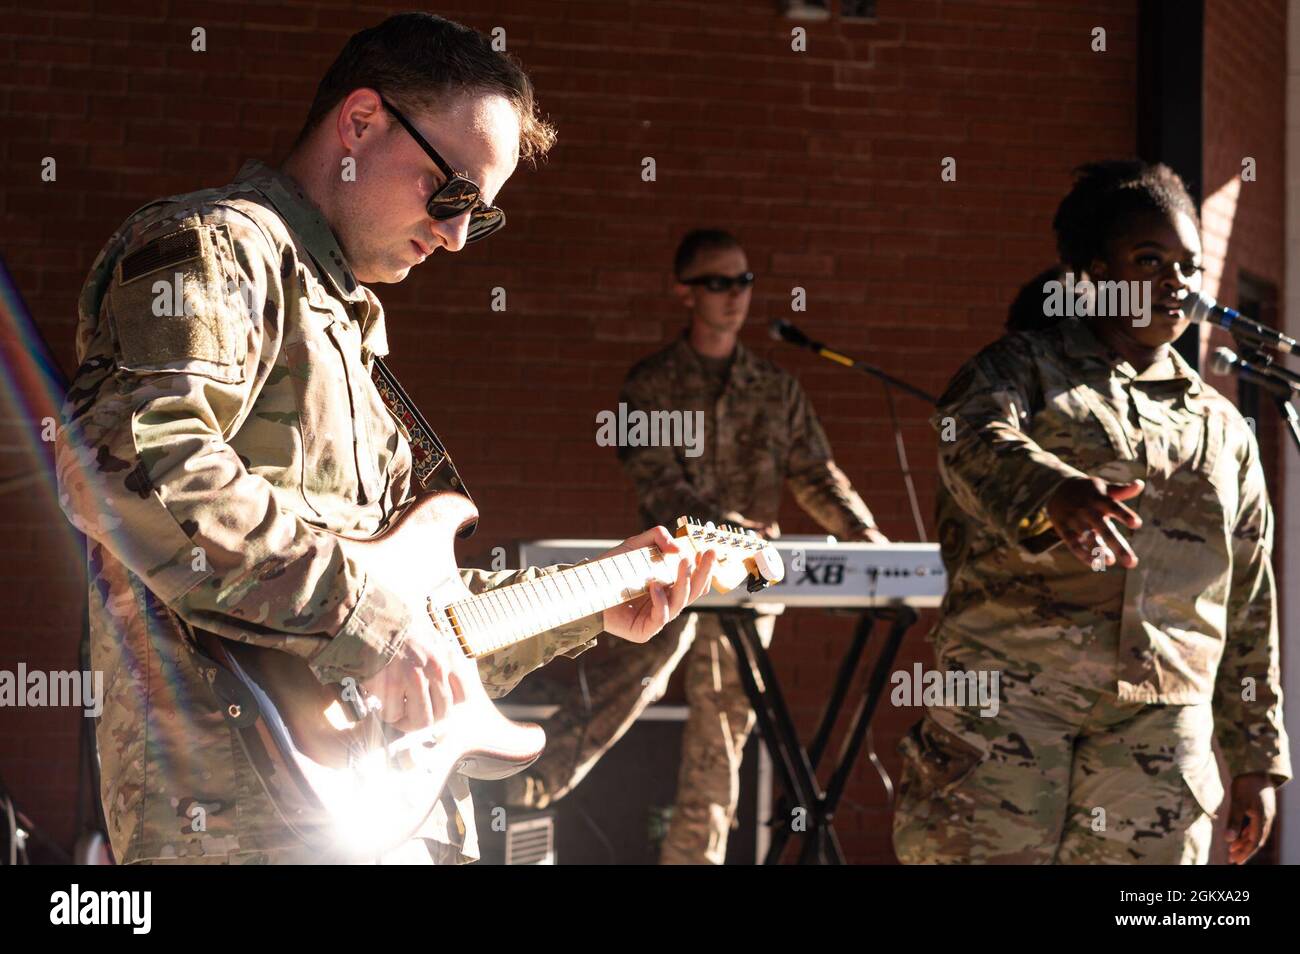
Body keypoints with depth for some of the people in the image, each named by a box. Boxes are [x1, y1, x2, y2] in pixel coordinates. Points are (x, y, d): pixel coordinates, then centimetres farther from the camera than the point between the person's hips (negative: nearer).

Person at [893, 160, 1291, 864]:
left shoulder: (1224, 431, 23)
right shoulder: (1026, 367, 9)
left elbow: (1249, 614, 24)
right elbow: (976, 443, -16)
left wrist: (1257, 760, 19)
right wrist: (1055, 493, -39)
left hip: (1159, 726, 4)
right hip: (1010, 694, -4)